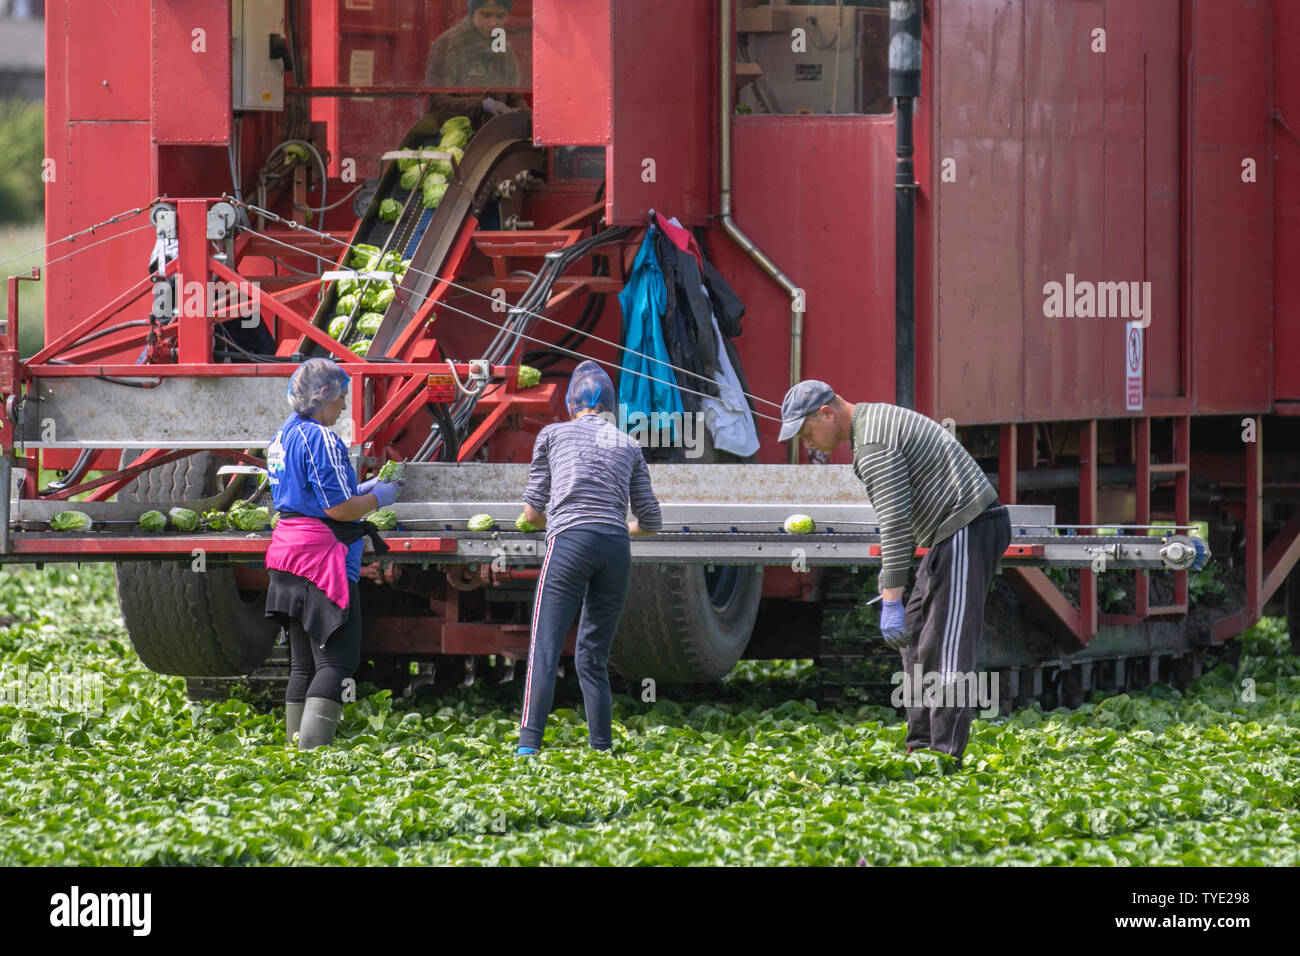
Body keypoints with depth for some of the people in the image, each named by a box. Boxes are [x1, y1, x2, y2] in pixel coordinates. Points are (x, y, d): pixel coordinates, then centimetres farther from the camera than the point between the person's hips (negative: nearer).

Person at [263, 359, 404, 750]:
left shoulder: (284, 435, 15)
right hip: (321, 556, -10)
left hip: (287, 552, 10)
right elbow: (340, 509, -17)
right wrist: (378, 498, 0)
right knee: (336, 660, -8)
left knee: (304, 662, 13)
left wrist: (360, 491, 20)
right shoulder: (320, 439, -15)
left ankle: (296, 742, 14)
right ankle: (312, 747, -17)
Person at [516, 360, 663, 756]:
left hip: (569, 545, -3)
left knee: (544, 651, -9)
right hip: (616, 549, 3)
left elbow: (532, 511, 17)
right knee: (593, 659, 12)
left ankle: (529, 744, -23)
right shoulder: (628, 446, 21)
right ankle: (602, 749, 7)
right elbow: (651, 522, 21)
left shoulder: (552, 435, 15)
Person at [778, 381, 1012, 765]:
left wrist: (891, 600, -25)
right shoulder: (878, 419, 17)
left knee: (947, 647, -13)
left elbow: (895, 524, -24)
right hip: (953, 534, 11)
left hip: (969, 531, -11)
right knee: (915, 634, 15)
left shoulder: (874, 445, -17)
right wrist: (891, 575, 28)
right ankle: (922, 745, 15)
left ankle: (946, 755, -17)